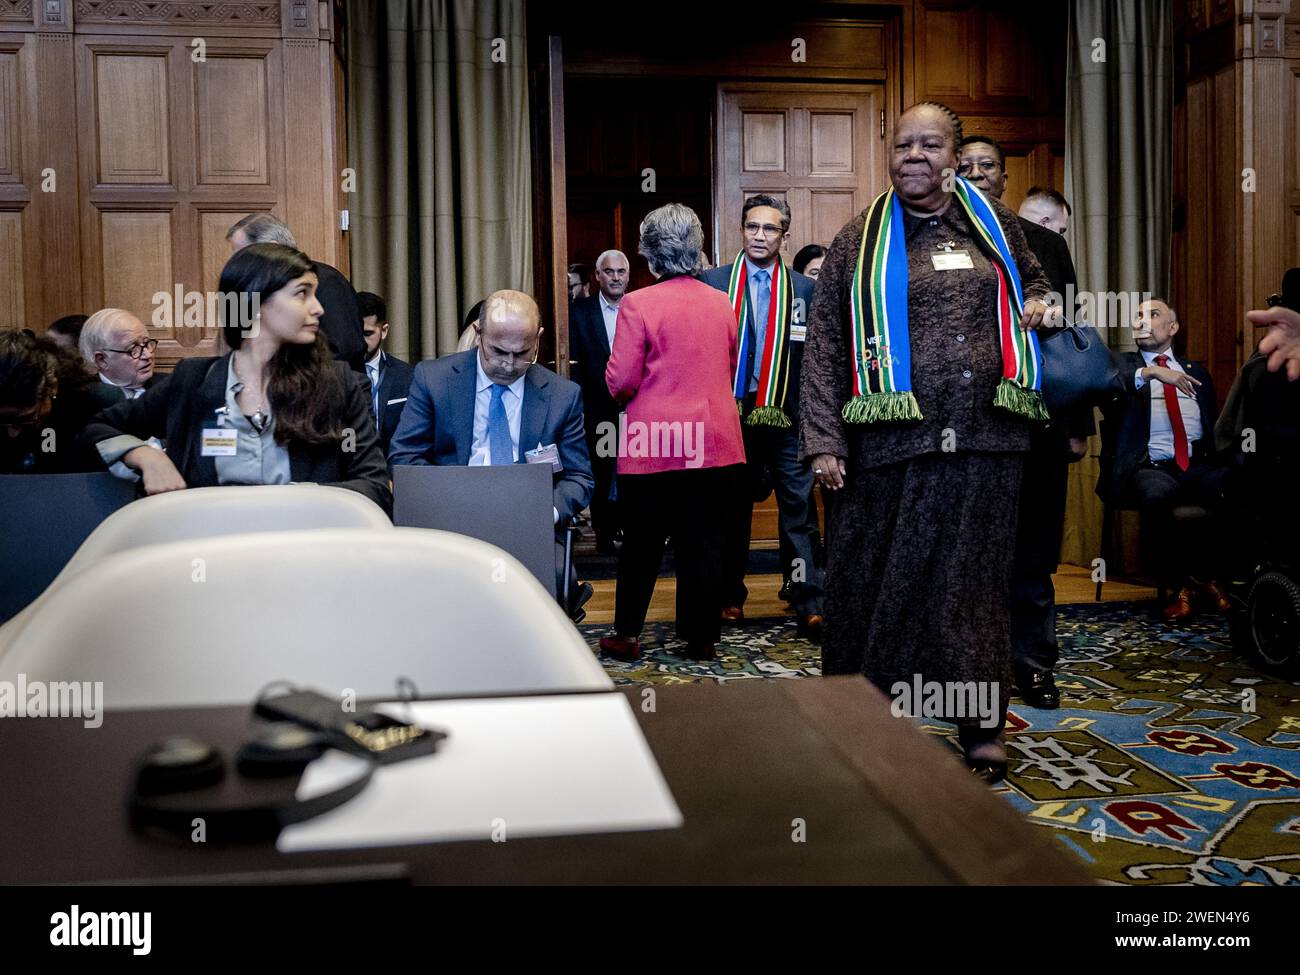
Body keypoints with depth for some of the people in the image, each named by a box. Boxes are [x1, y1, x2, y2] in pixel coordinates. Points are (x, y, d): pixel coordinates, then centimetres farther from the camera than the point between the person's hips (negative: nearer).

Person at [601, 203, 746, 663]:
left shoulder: (638, 304, -10)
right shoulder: (723, 304, 4)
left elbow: (620, 380, -10)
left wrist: (626, 399, 11)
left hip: (653, 442, -3)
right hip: (714, 442, 3)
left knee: (641, 543, 9)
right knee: (703, 543, 8)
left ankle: (627, 635, 17)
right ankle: (702, 638, 15)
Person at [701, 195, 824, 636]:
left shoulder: (803, 289, 7)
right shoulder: (713, 282, 5)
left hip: (788, 416, 0)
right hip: (731, 412, 0)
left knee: (799, 508, -3)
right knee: (732, 508, 9)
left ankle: (809, 605, -1)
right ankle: (731, 597, 21)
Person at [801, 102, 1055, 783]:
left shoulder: (993, 222, 14)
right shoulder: (861, 240, 5)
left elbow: (1032, 275, 34)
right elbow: (824, 345, 1)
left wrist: (1040, 304, 9)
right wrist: (824, 440, -7)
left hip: (984, 440, 2)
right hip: (892, 441, -2)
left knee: (973, 576, 6)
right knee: (874, 575, 4)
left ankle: (981, 728, 18)